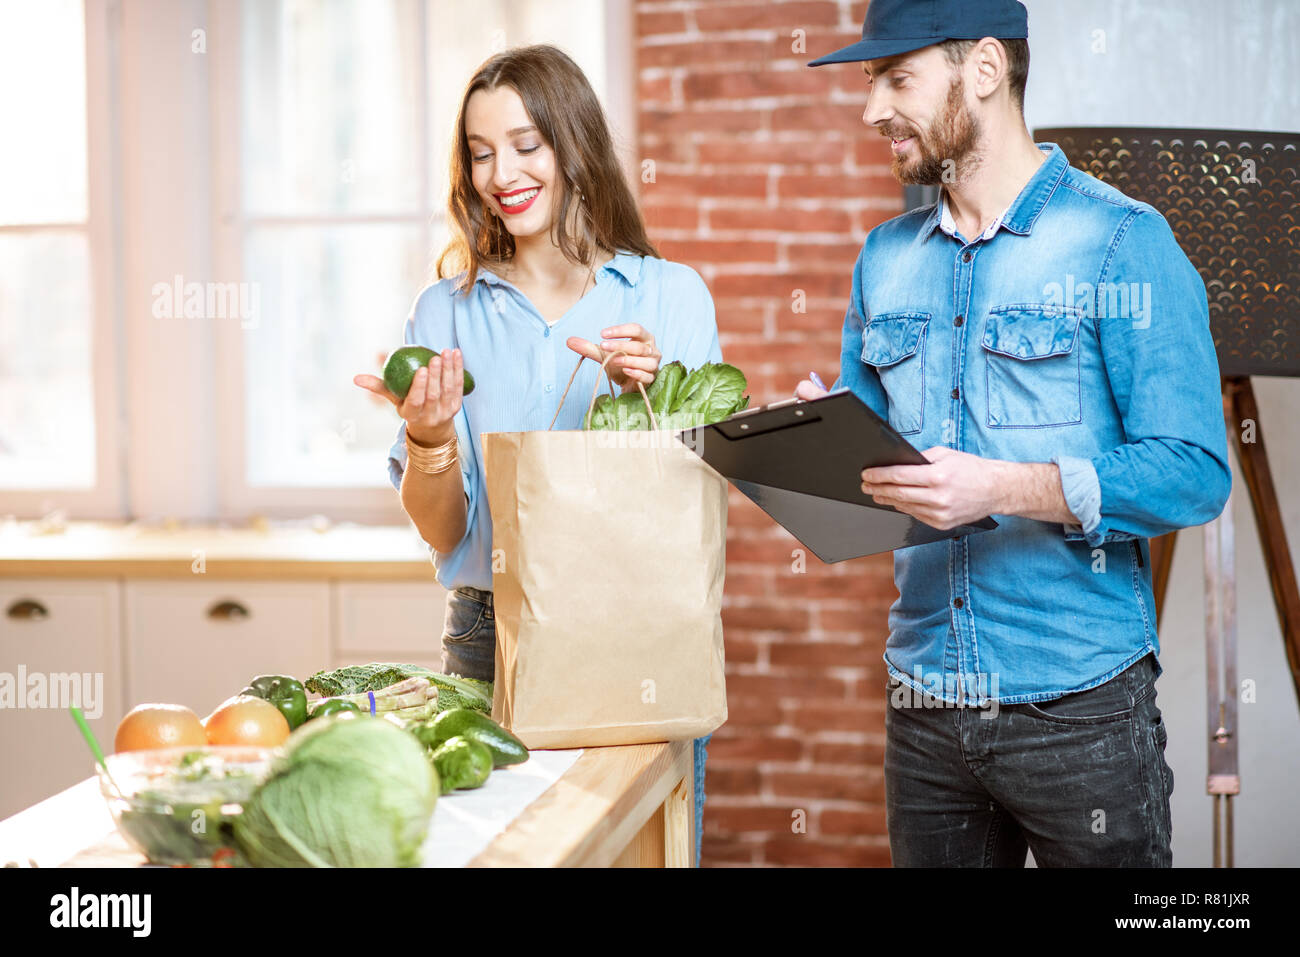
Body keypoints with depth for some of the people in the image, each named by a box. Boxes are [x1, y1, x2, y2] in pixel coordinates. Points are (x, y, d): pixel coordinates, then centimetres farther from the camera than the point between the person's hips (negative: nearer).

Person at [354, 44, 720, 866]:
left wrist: (649, 397, -16)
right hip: (494, 636, 1)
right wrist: (428, 436, -16)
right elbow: (440, 533, 3)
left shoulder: (672, 296, 3)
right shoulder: (447, 314, 6)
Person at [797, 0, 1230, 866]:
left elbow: (1195, 474, -15)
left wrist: (1002, 487, -26)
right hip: (923, 707, 5)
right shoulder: (886, 258, 11)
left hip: (1078, 701, -5)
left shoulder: (1123, 243, -8)